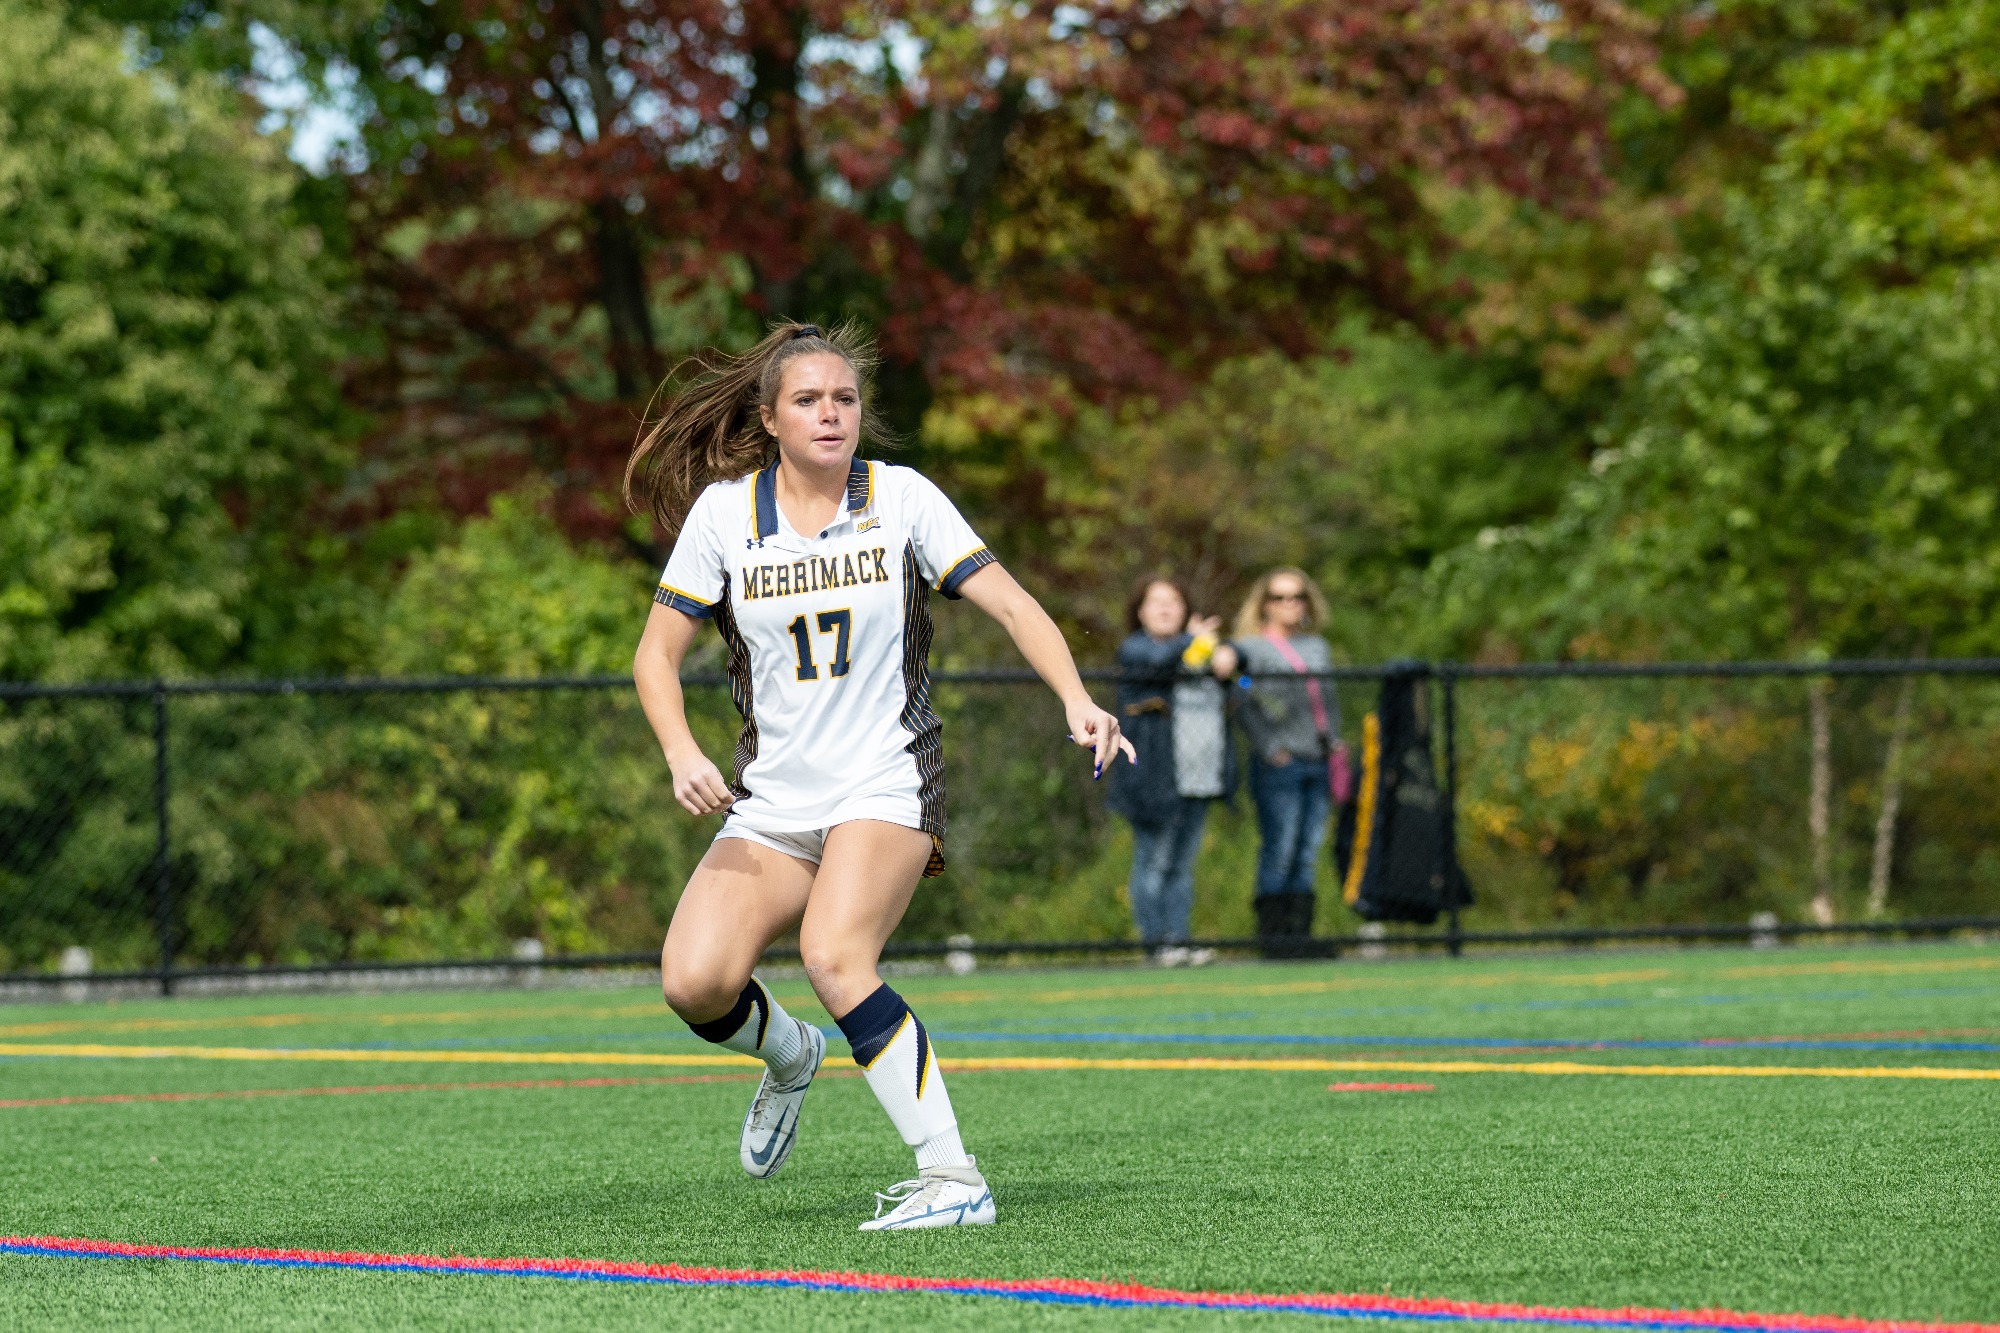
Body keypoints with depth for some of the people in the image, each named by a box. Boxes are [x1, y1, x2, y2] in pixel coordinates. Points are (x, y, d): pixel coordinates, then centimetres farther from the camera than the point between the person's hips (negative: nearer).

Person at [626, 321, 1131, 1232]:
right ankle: (789, 1056, 20)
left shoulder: (901, 498, -2)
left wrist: (1076, 701, -20)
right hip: (772, 804, 3)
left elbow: (1010, 604, -4)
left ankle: (952, 1178, -25)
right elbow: (657, 653, 5)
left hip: (888, 785, -3)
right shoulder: (723, 511, 1)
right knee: (694, 982, -16)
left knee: (832, 957, -29)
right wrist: (682, 755, -13)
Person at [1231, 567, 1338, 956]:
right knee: (1279, 850, -9)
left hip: (1319, 763, 6)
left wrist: (1334, 741, 11)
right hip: (1279, 764, -6)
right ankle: (1272, 931, -5)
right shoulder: (1251, 647, 0)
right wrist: (1269, 747, -13)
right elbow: (1245, 705, -7)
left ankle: (1299, 929, 7)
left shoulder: (1318, 647, 19)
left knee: (1309, 852, 4)